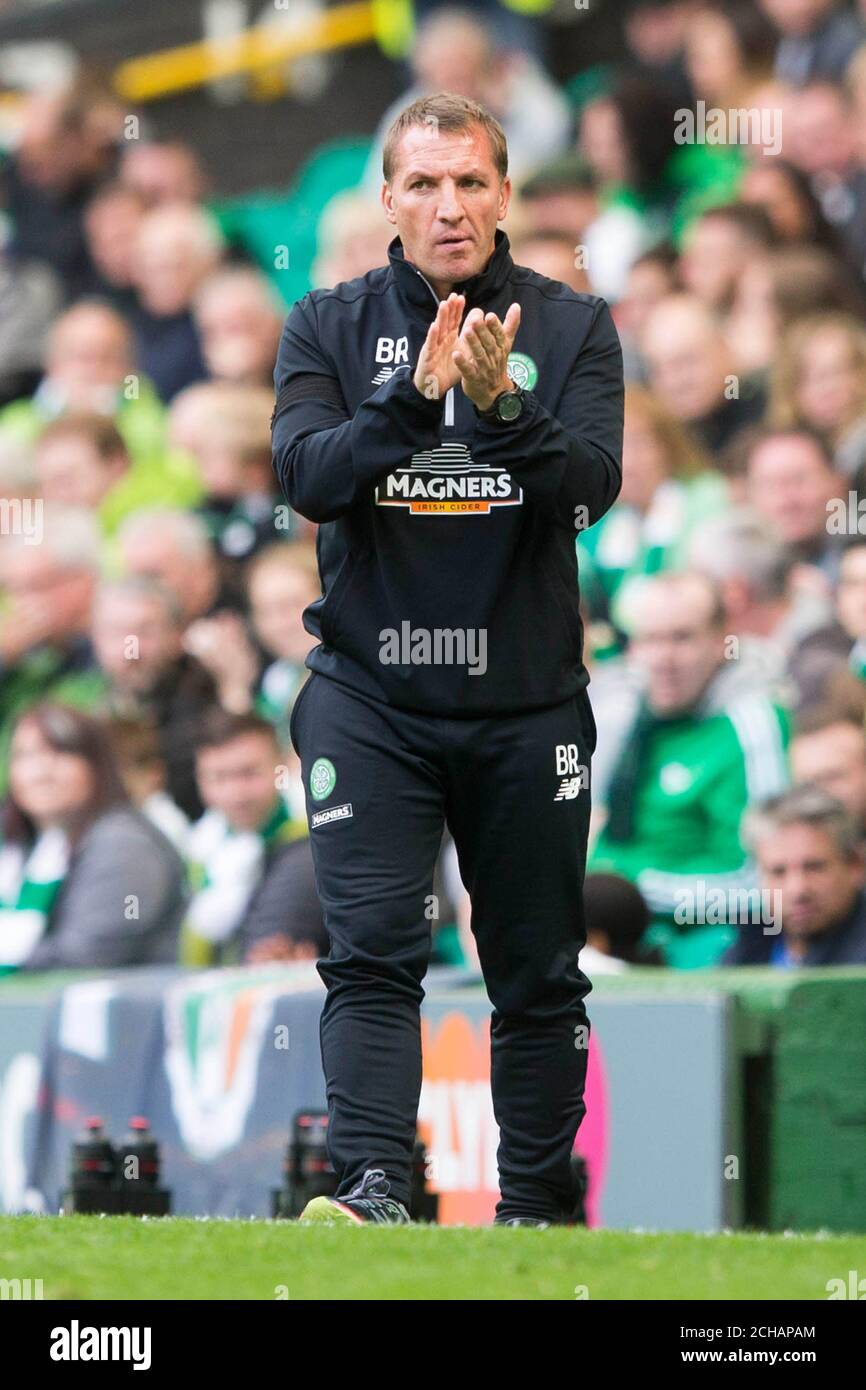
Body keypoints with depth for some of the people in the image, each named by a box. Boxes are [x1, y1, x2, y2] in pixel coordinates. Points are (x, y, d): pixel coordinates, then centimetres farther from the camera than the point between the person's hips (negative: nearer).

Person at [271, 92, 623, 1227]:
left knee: (538, 972, 7)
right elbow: (306, 476, -11)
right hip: (371, 696, -1)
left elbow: (592, 487, -11)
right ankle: (373, 1191, -22)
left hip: (528, 702, 1)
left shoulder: (571, 328, 2)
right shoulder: (330, 327, 3)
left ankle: (537, 1206, 17)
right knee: (371, 952, -14)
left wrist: (505, 407, -29)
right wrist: (416, 397, -27)